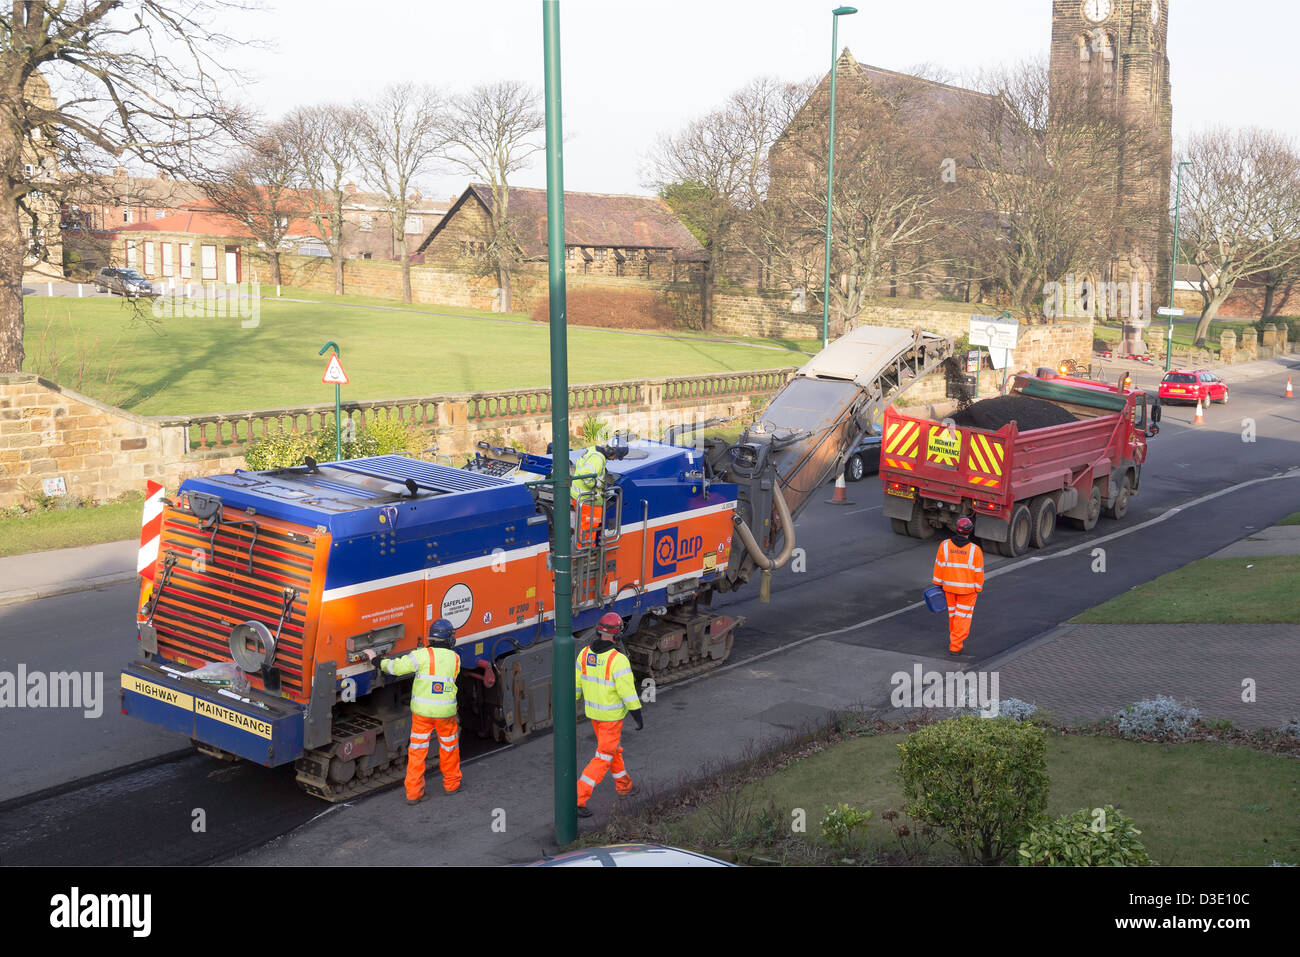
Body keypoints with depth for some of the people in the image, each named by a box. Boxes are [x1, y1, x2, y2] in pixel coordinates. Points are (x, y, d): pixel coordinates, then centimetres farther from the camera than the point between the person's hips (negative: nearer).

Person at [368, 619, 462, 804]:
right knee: (449, 747, 21)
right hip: (445, 712, 1)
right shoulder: (455, 658, 0)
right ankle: (451, 783, 34)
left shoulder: (423, 655, -10)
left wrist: (376, 660, -5)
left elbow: (398, 667, -18)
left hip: (421, 710, -1)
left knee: (417, 750, 8)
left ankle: (413, 792, 9)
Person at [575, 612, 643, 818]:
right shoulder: (618, 660, -27)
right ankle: (578, 799, -1)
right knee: (603, 758, 2)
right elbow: (627, 692, -24)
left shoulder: (585, 653, -7)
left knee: (612, 747, 27)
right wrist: (637, 715, -14)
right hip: (612, 715, -7)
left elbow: (576, 683, 3)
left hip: (593, 711, 7)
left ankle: (624, 785, 44)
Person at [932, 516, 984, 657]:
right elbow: (979, 572, -10)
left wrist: (938, 584, 7)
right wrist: (978, 589, 4)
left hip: (949, 586, 3)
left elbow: (939, 566, -4)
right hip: (967, 588, -2)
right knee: (963, 616, 8)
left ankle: (956, 638, 40)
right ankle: (955, 647, 5)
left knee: (953, 613, 22)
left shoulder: (945, 545, -13)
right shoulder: (975, 550, -18)